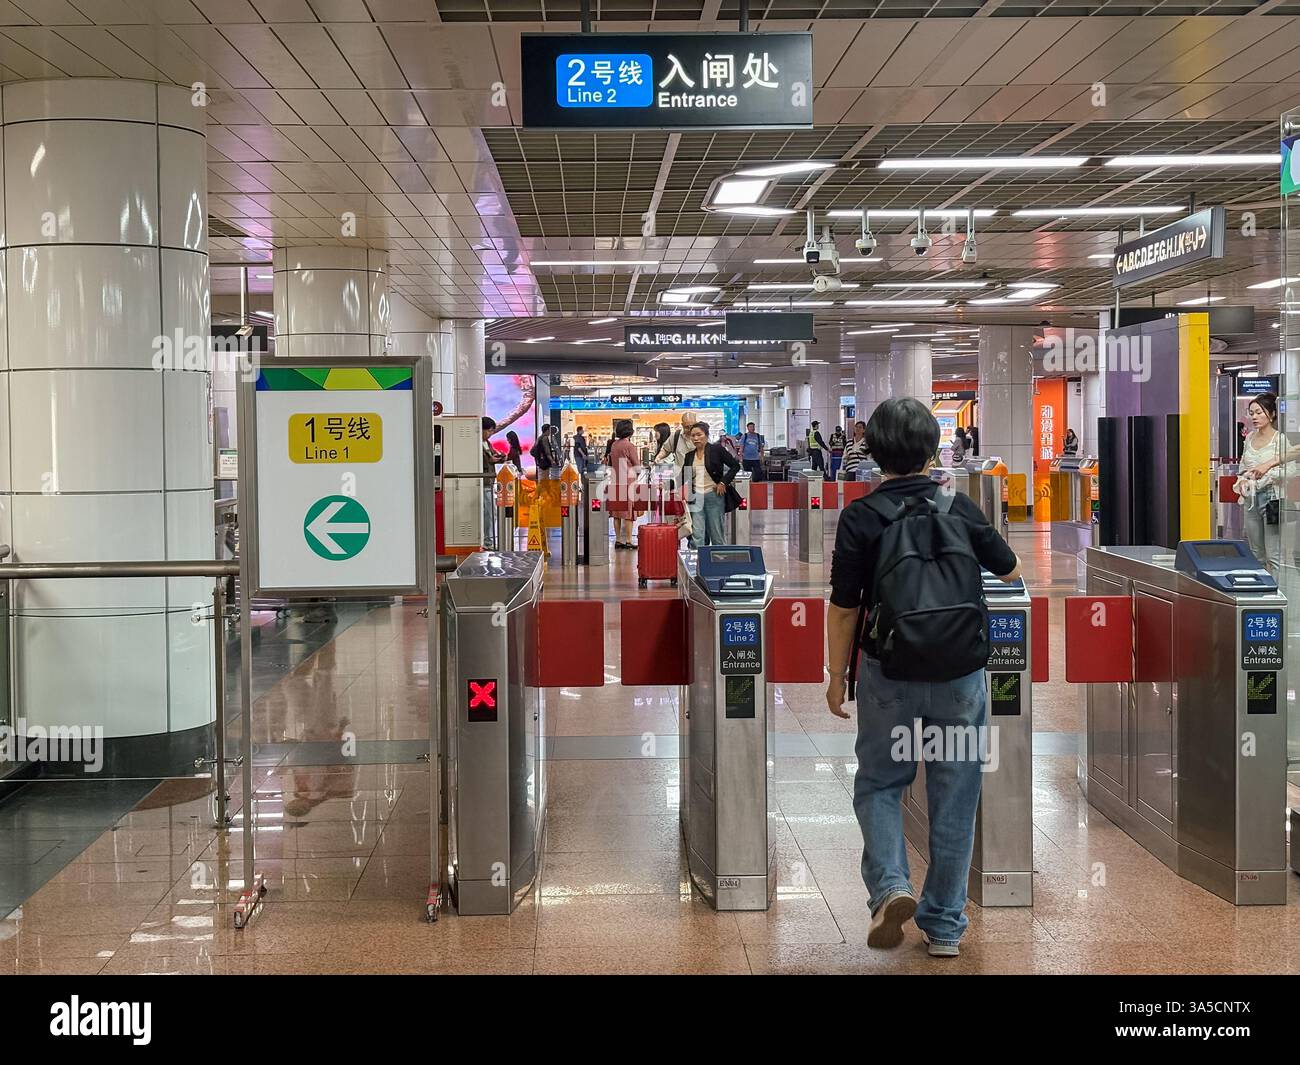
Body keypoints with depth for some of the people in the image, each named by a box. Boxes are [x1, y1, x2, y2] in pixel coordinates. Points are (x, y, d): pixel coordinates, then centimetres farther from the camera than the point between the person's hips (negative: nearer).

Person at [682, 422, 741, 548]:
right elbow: (684, 477, 19)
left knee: (717, 534, 4)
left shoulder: (716, 449, -1)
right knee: (696, 535, -7)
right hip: (696, 497, 3)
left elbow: (735, 465, 0)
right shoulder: (689, 456, 13)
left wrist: (723, 482, -7)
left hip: (714, 495, -3)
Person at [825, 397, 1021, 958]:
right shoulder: (961, 507, -1)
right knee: (955, 796, 11)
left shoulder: (860, 517, -9)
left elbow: (843, 608, -7)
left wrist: (837, 677, 5)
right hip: (961, 675, 2)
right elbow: (1010, 571, 15)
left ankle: (890, 885, -5)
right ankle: (944, 924, 17)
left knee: (878, 783, 16)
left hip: (889, 675, -2)